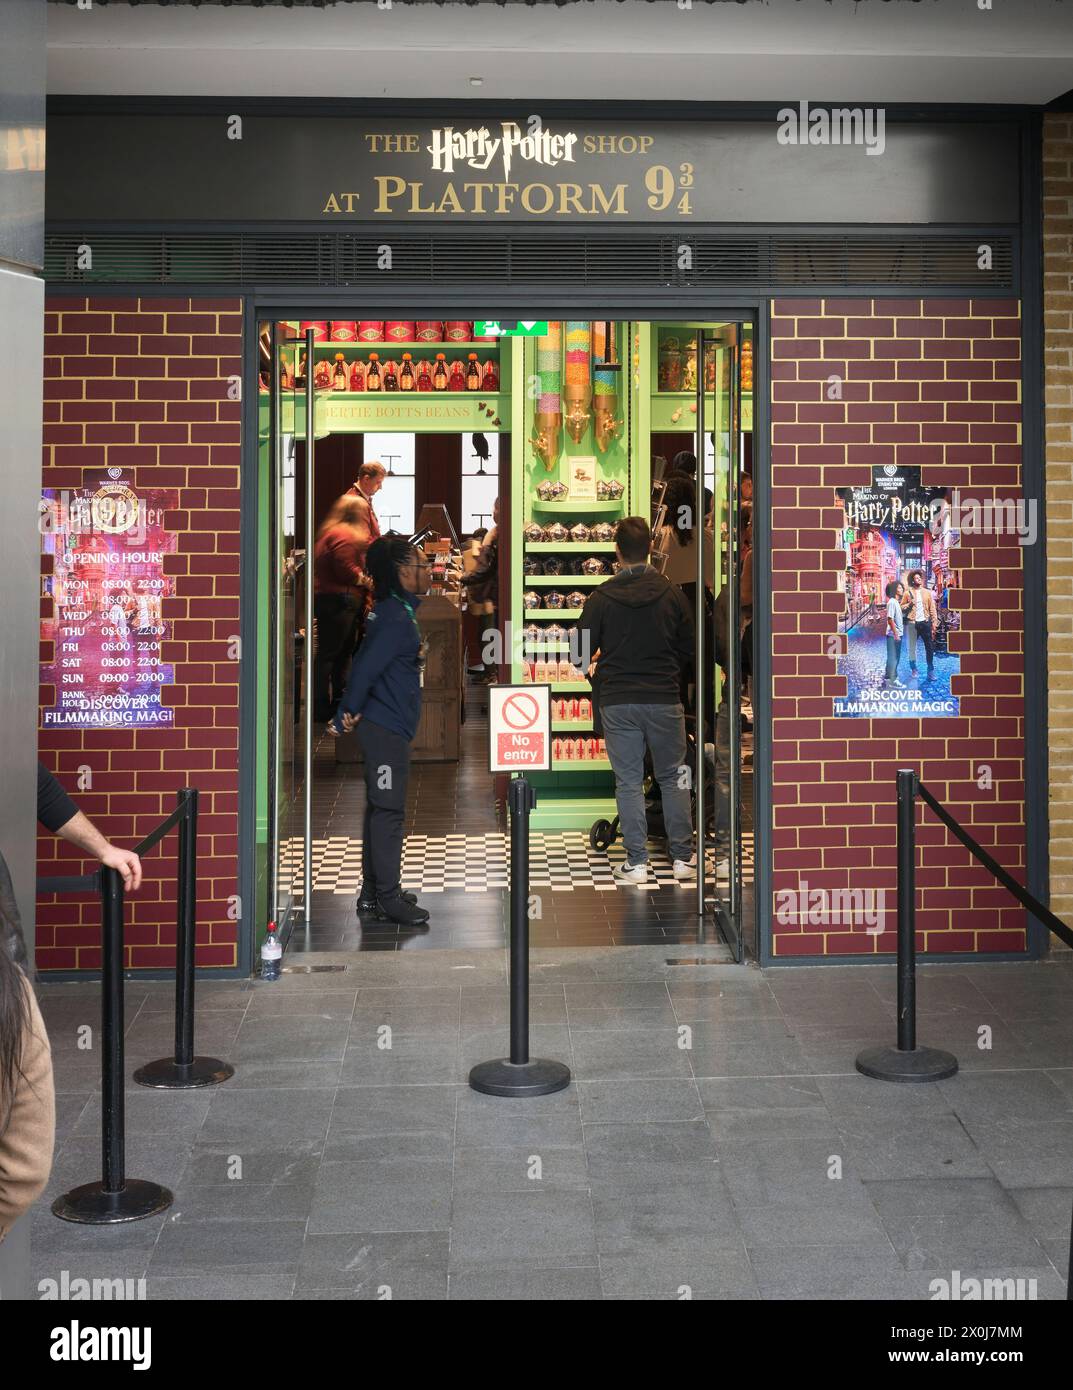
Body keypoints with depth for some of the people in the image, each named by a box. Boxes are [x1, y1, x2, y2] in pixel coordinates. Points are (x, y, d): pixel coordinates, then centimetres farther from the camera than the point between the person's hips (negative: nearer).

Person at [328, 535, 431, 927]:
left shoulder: (391, 612, 14)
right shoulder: (397, 618, -17)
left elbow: (364, 664, 18)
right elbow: (365, 668, -21)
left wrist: (348, 714, 15)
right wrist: (347, 715, -11)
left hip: (386, 728, 10)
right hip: (387, 728, -10)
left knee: (380, 809, 14)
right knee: (388, 810, -6)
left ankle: (373, 891, 22)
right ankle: (388, 897, -2)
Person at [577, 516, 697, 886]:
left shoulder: (601, 598, -6)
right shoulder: (671, 593, -3)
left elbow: (582, 653, -1)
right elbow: (688, 648, 4)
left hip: (617, 702, -1)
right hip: (664, 699, 1)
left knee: (628, 782, 5)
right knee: (673, 778, 12)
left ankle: (636, 862, 5)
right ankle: (683, 858, 16)